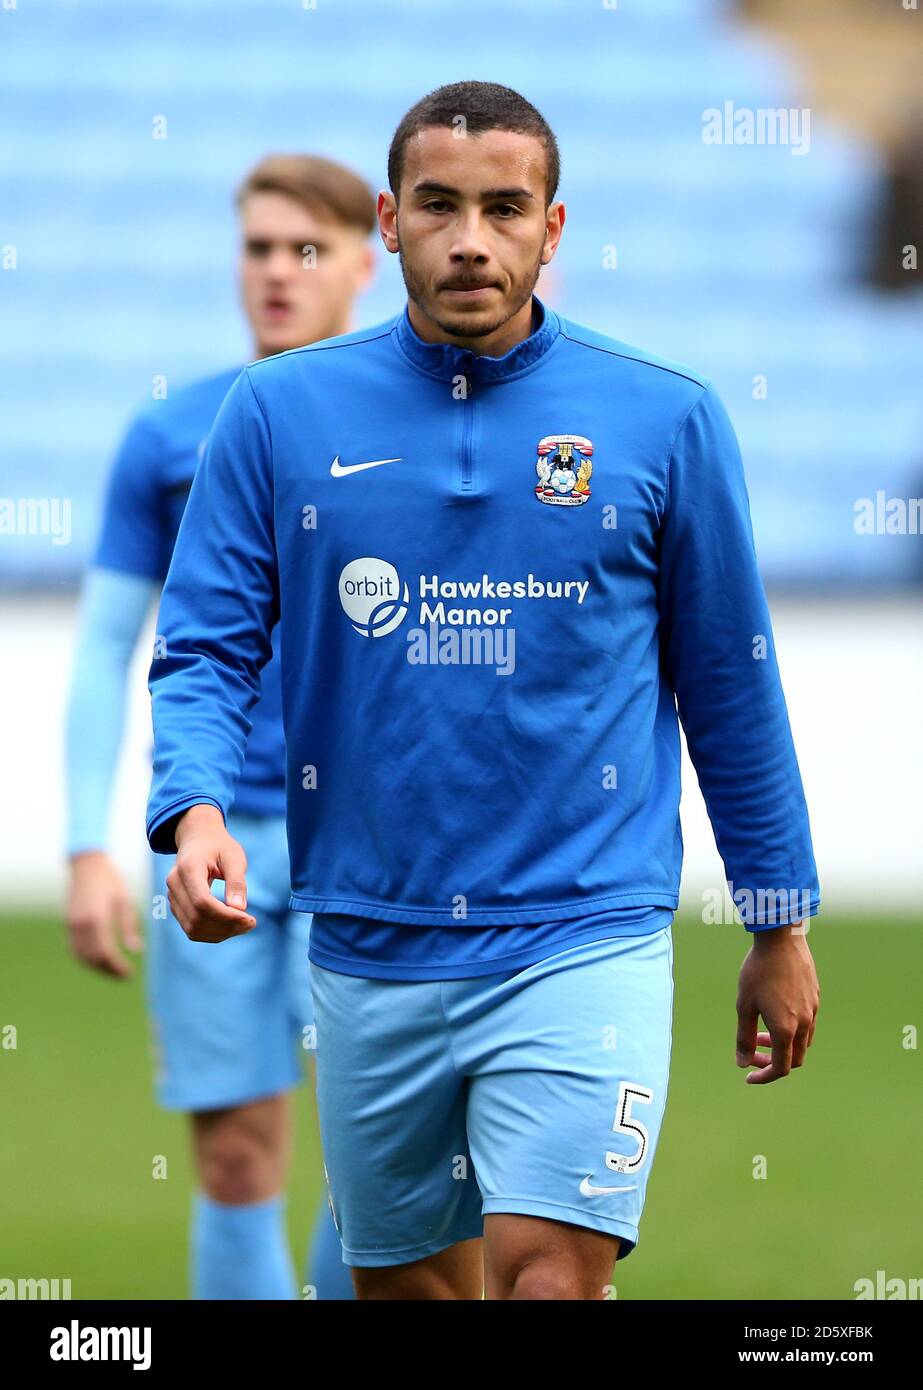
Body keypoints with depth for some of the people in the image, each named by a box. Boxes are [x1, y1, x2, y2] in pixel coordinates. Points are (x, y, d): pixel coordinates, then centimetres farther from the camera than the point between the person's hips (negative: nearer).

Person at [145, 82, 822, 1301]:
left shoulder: (666, 420, -1)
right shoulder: (281, 413, 2)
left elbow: (730, 681, 7)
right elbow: (206, 649, 3)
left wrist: (781, 925, 11)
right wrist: (195, 810, -17)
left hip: (581, 938, -3)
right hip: (368, 956, 3)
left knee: (548, 1279, -18)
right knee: (406, 1283, 14)